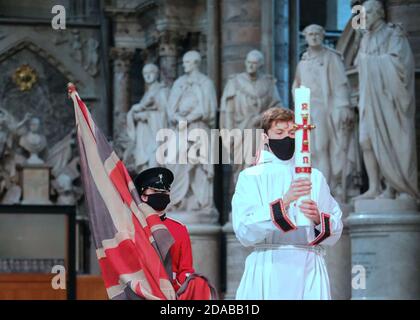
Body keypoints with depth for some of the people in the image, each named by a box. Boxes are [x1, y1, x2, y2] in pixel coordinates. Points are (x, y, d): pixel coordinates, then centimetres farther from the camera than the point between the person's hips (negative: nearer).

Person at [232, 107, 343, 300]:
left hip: (308, 273, 2)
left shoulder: (315, 177, 16)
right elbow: (244, 231, -8)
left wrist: (318, 219, -11)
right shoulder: (251, 177, 7)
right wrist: (284, 202, -18)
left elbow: (335, 231, 10)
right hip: (266, 271, -2)